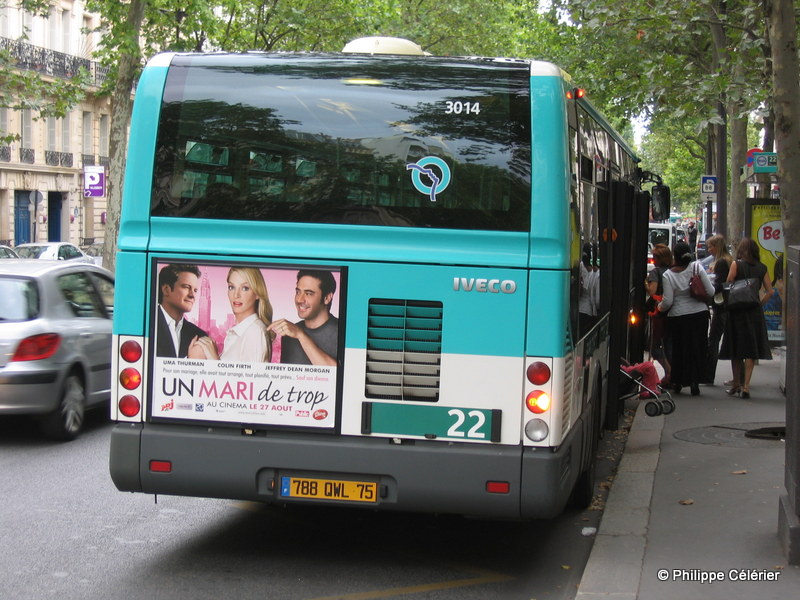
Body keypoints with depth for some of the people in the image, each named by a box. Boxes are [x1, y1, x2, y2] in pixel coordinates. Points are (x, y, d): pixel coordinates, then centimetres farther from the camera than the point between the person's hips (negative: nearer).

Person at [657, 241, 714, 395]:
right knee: (698, 348, 9)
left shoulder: (668, 275, -8)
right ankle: (694, 381, 5)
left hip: (678, 316, -1)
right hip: (700, 314, 1)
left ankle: (677, 382, 20)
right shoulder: (697, 267, -5)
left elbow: (668, 301, -10)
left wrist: (659, 307, 10)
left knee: (678, 349, 14)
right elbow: (710, 292, -7)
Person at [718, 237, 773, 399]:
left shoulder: (736, 264, -6)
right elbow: (770, 292, 0)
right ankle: (745, 385, -5)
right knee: (751, 350, 4)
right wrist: (758, 303, 9)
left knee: (736, 351, 10)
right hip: (755, 312, 2)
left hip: (737, 311, -2)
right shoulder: (762, 268, 3)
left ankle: (736, 384, 17)